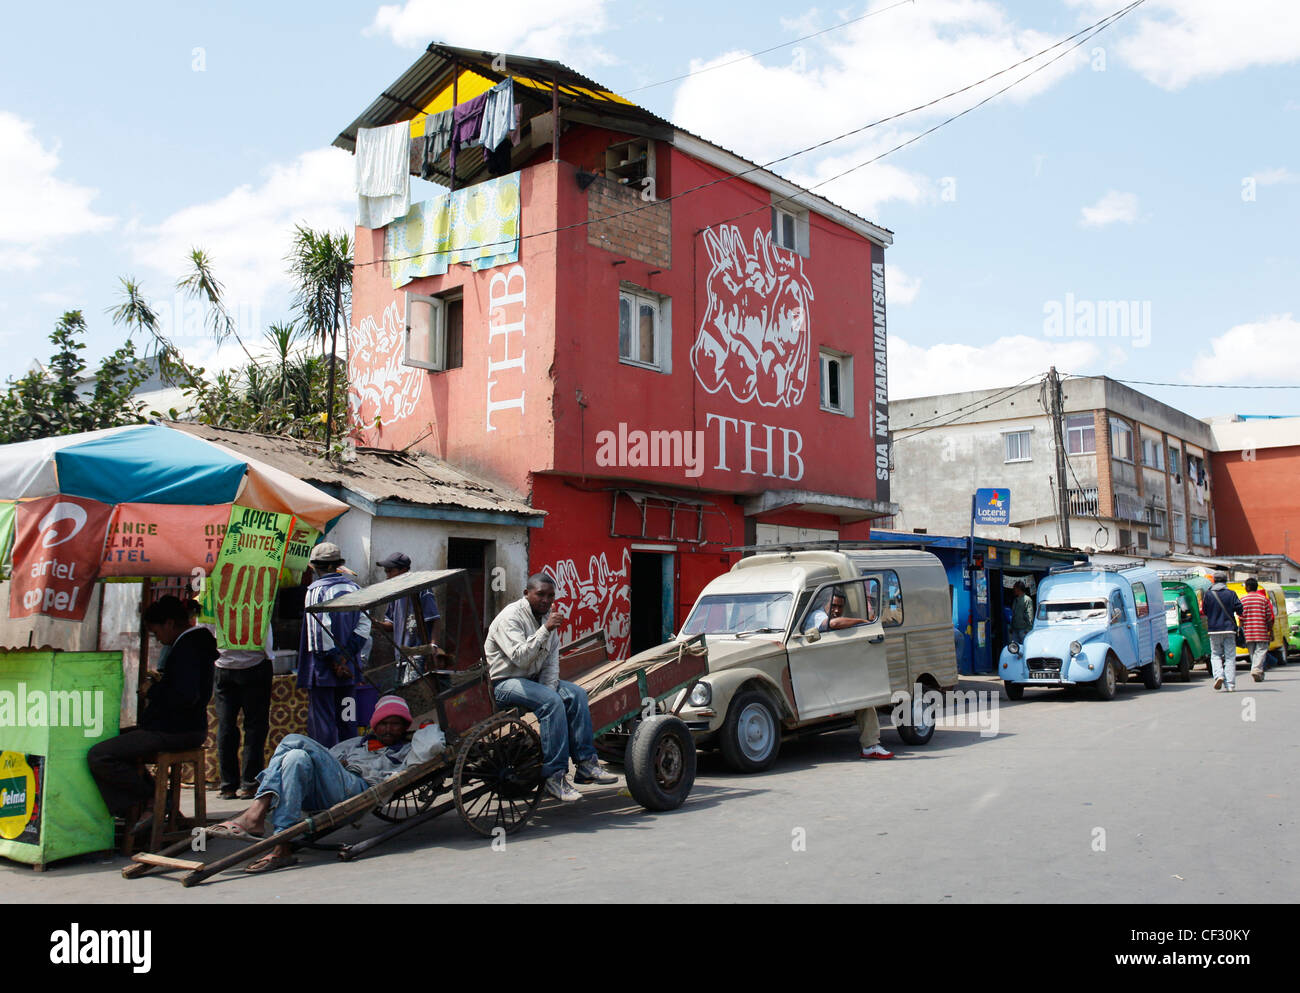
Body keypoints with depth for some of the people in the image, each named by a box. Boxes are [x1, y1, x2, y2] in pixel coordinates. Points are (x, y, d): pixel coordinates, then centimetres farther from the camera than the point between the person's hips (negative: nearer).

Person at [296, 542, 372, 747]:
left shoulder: (317, 591, -10)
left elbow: (321, 630, -18)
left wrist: (333, 660, -14)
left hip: (322, 668, -5)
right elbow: (364, 624, 1)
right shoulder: (354, 587, 7)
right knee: (347, 719, 13)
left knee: (322, 721, 0)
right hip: (349, 665, 6)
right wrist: (347, 655, -2)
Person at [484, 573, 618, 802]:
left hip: (533, 678, 8)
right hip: (504, 682, -8)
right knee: (552, 702, -29)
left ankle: (585, 763, -11)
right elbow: (519, 657, -30)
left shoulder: (547, 616, 9)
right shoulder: (510, 617, -17)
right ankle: (555, 776, -28)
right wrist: (545, 629, -32)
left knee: (576, 694, -10)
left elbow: (552, 661, 8)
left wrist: (549, 688, -8)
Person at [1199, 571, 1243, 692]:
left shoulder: (1208, 594, -1)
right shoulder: (1231, 594, -1)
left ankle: (1219, 675, -13)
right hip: (1229, 629, 0)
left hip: (1214, 629, 0)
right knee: (1230, 657, 5)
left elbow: (1204, 611, 4)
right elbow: (1239, 609, -2)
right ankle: (1230, 684, 1)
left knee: (1215, 655, 11)